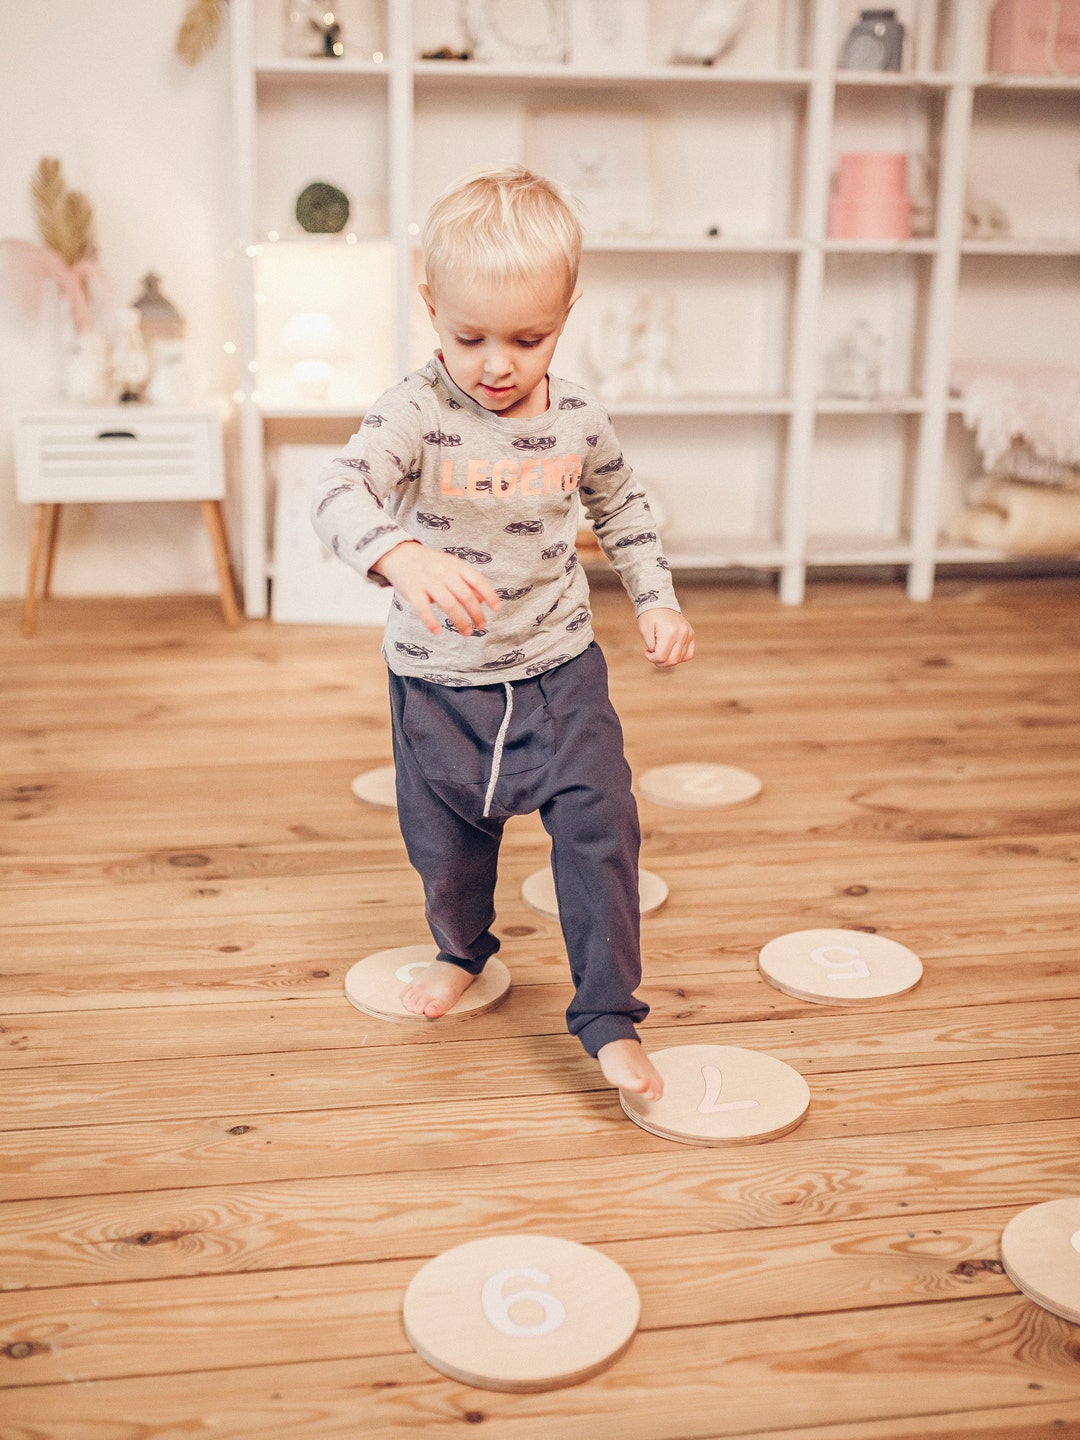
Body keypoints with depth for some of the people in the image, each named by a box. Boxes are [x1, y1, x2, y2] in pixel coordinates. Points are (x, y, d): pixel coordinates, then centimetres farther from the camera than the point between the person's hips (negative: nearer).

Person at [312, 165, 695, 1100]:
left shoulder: (579, 419, -6)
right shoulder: (416, 413, -18)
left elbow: (622, 506, 14)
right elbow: (339, 492, -36)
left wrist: (655, 601, 5)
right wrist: (400, 554, -56)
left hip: (559, 670, 1)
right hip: (439, 680, -1)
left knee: (600, 824, -8)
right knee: (446, 838, 15)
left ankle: (610, 1018, 5)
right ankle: (463, 950, 47)